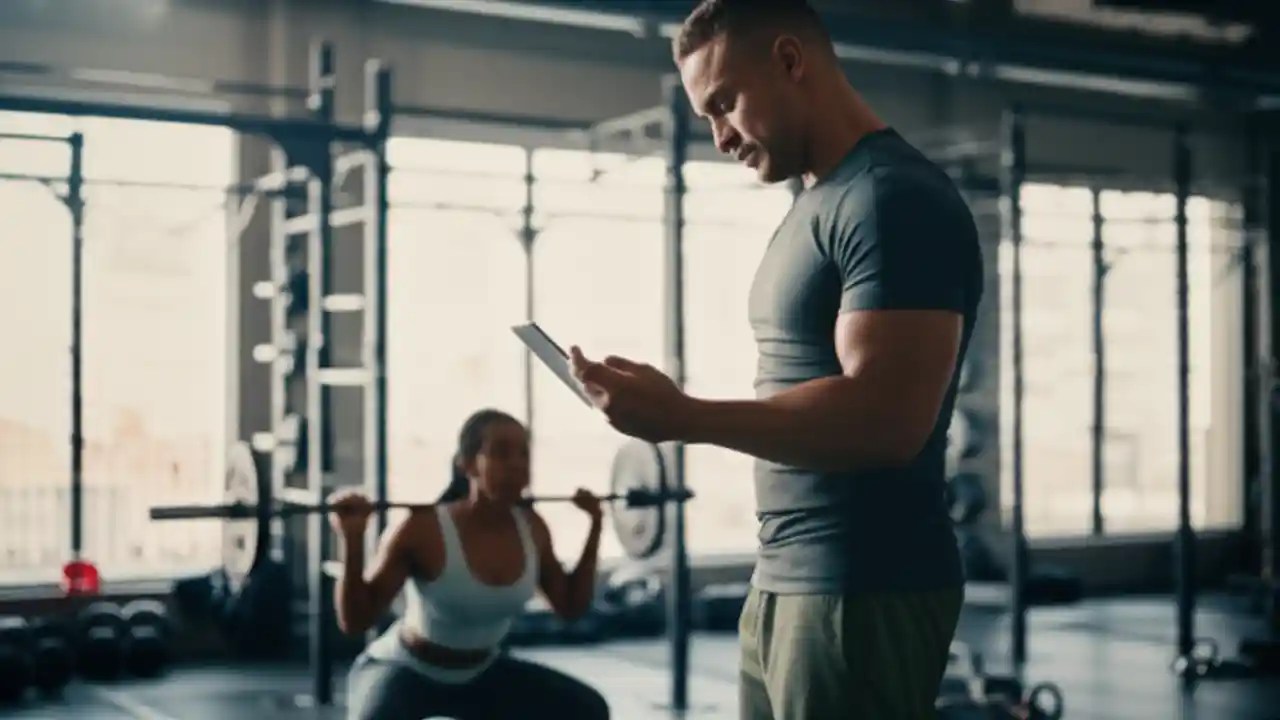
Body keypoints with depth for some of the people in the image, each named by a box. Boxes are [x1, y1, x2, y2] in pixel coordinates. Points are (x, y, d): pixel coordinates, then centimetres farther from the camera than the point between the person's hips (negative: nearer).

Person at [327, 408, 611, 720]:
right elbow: (354, 621, -26)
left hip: (481, 672, 6)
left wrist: (594, 527, -2)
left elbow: (570, 606, 3)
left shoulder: (531, 529, -10)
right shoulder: (422, 530, -27)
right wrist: (352, 540, -39)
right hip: (404, 671, -6)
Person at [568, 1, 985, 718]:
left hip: (865, 591, -9)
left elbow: (887, 417, -24)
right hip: (784, 584, 9)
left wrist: (684, 417, -22)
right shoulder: (818, 204, 17)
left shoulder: (894, 199, -14)